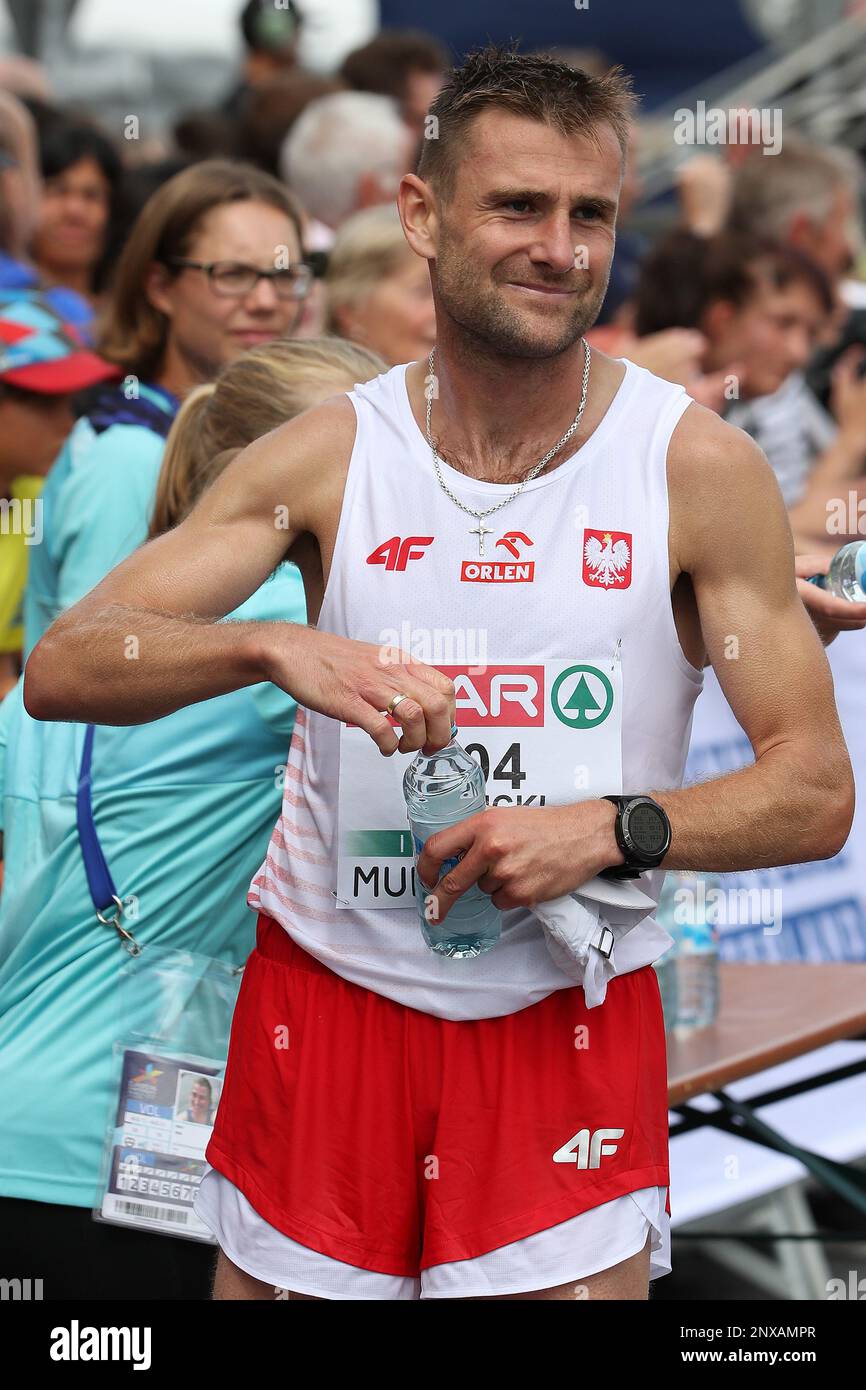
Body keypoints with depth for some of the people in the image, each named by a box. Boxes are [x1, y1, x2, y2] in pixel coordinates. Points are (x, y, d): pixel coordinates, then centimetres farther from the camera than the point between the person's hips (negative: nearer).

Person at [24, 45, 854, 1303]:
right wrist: (272, 649, -27)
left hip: (571, 1025, -1)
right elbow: (59, 668, -9)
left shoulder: (701, 470, -4)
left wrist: (611, 829, -20)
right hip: (327, 999, 1)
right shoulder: (327, 456, -1)